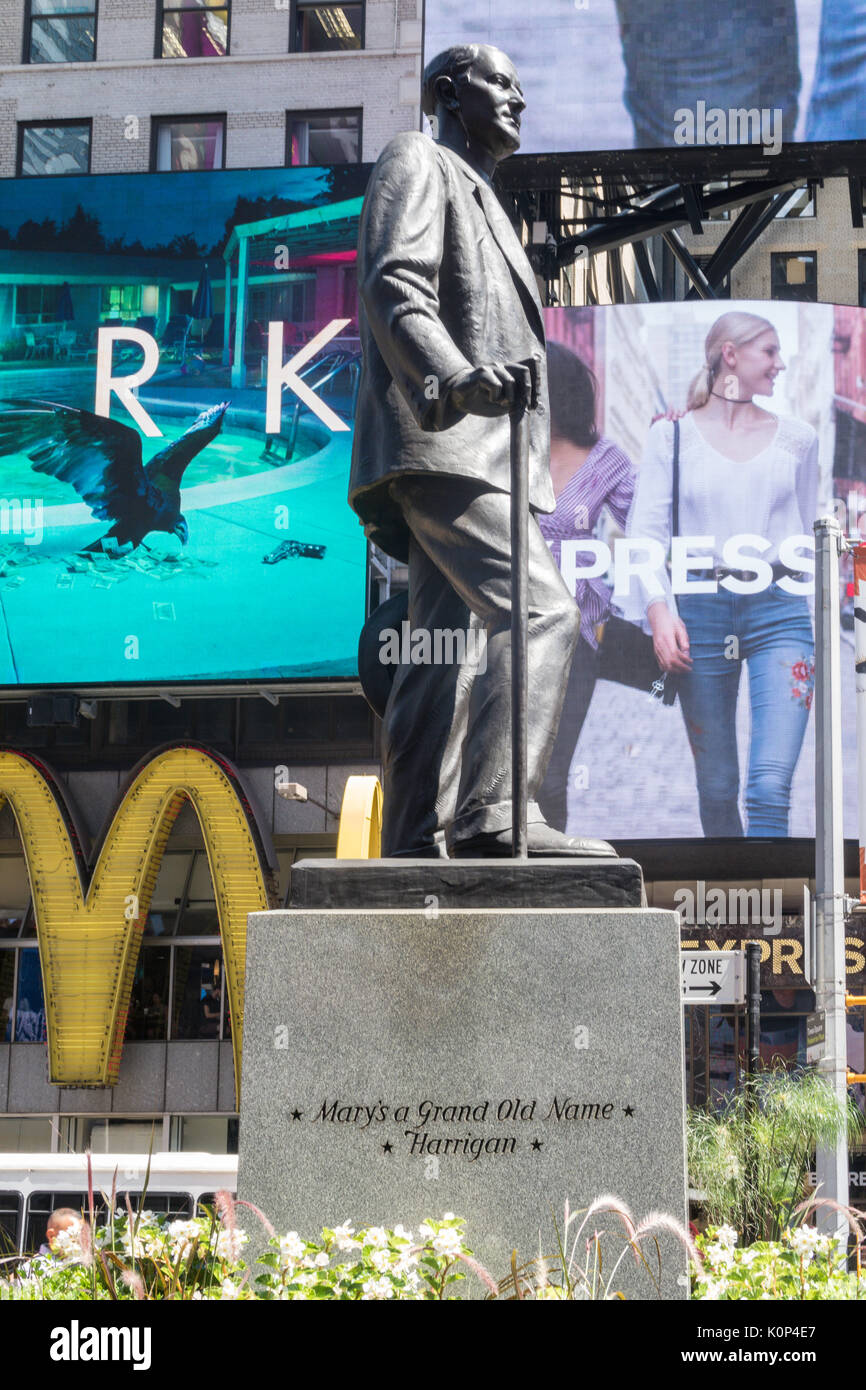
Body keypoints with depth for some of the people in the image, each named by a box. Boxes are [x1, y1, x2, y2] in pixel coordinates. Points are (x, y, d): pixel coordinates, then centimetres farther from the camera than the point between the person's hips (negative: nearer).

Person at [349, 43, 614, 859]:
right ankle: (495, 812, -32)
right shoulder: (415, 162, 5)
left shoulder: (479, 203, 34)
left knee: (446, 652, 2)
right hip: (439, 440, -10)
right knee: (538, 612, -24)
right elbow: (395, 286, -13)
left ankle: (416, 844, 0)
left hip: (473, 448, 10)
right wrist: (460, 377, -30)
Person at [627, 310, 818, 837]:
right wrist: (659, 609, -15)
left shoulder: (797, 439, 13)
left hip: (781, 610, 0)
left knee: (770, 784, -16)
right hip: (701, 610, 0)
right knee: (716, 788, 5)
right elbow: (647, 529, 0)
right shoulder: (672, 436, 7)